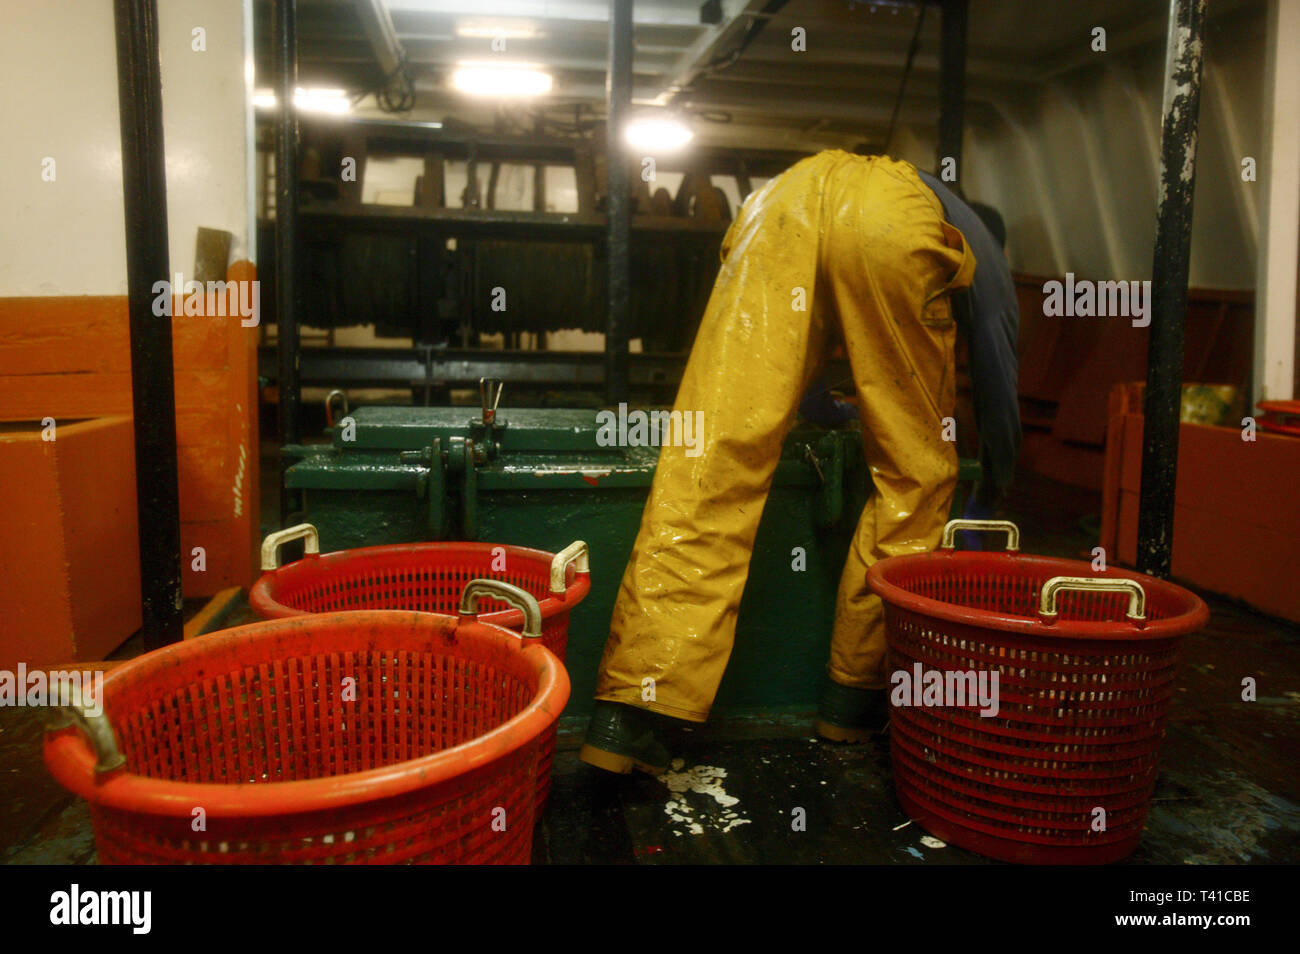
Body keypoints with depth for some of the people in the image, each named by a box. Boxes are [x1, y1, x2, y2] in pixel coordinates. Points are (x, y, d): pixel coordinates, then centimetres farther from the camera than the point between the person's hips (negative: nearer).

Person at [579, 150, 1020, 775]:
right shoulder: (982, 251, 38)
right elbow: (999, 384, 35)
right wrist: (989, 498, 47)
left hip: (780, 205, 4)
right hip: (892, 226, -3)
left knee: (711, 456, -7)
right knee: (912, 472, 12)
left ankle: (628, 715, -12)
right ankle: (855, 696, 16)